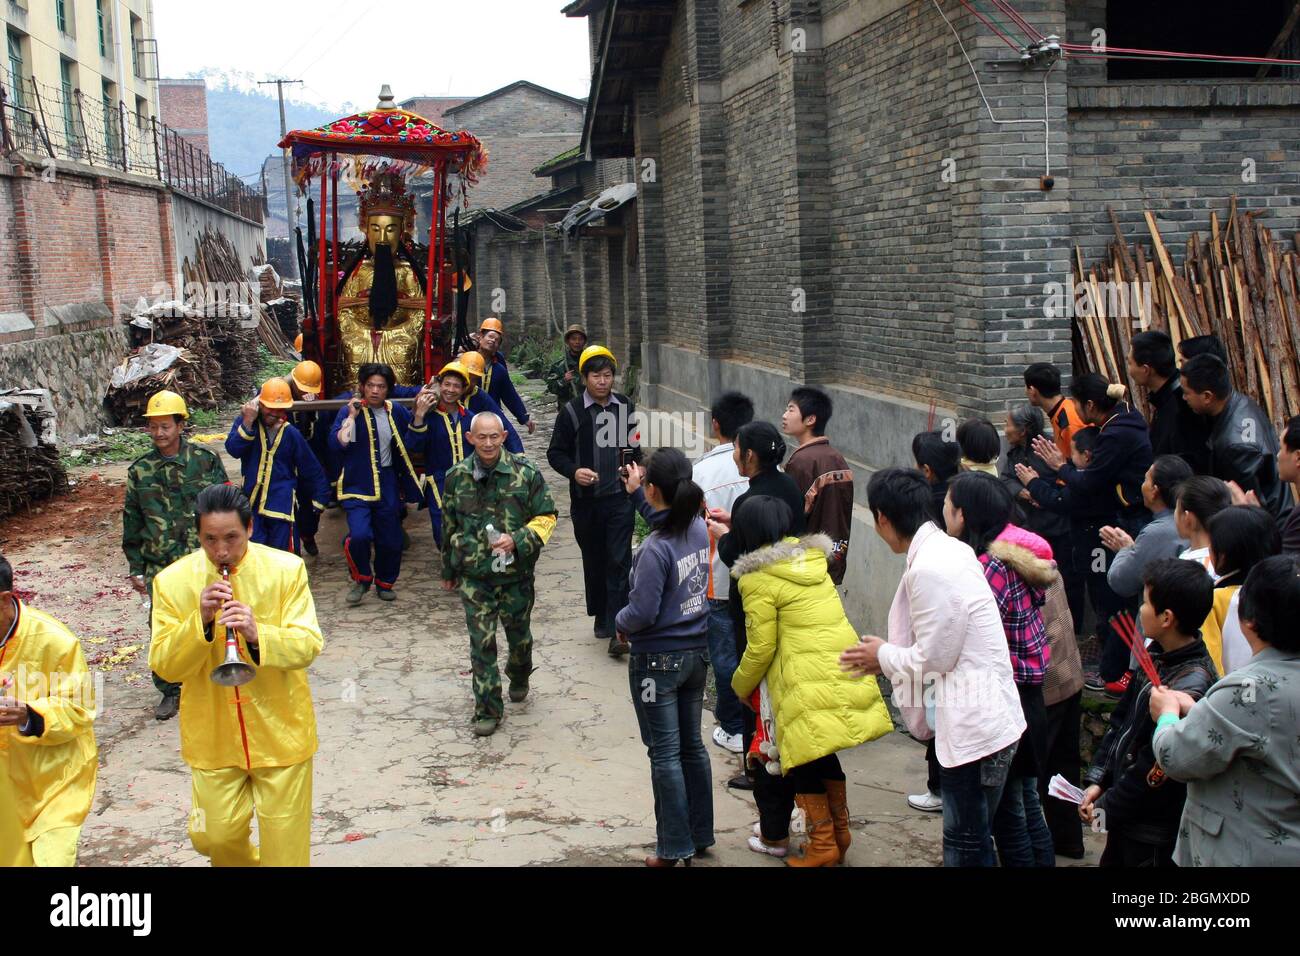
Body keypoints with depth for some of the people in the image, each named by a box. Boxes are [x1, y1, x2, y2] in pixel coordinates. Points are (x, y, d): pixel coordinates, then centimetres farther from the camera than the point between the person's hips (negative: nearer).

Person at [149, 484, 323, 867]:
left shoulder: (287, 569, -9)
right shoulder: (173, 582, -6)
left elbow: (309, 645, -13)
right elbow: (164, 666, -8)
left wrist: (258, 634, -31)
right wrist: (199, 622, -24)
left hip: (279, 731, -1)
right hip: (212, 736, 2)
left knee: (285, 843, 7)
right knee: (215, 838, 13)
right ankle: (245, 861, 44)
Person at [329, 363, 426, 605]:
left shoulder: (396, 411, 5)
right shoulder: (350, 410, -5)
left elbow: (415, 437, 11)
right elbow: (336, 444, -16)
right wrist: (352, 417, -22)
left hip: (387, 485, 4)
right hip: (357, 485, -4)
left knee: (390, 541, 9)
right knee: (359, 535, -21)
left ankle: (384, 583, 34)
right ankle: (361, 578, 6)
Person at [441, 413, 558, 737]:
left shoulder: (525, 473, -8)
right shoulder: (457, 477, -1)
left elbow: (546, 517, -3)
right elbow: (448, 527, 10)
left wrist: (516, 540, -19)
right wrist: (448, 570, 17)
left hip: (516, 574, 0)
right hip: (474, 577, 0)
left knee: (519, 635, 17)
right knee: (482, 643, -1)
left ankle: (519, 678, 48)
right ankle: (488, 710, 9)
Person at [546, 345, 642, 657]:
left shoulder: (625, 407, 5)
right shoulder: (572, 412, -2)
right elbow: (555, 453, 1)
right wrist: (574, 471, -17)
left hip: (620, 498, 0)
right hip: (585, 500, 0)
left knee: (619, 562, -9)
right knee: (593, 561, 13)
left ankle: (617, 631, -10)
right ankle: (601, 616, 31)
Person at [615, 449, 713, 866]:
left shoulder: (655, 547, -25)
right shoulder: (699, 528, -3)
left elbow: (642, 613, -22)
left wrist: (620, 621, -2)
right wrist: (637, 495, 22)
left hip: (658, 661, -7)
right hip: (696, 653, 7)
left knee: (665, 753, 4)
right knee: (692, 745, 18)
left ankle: (675, 847, 14)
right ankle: (700, 834, 29)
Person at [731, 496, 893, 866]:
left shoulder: (758, 579, -8)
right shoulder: (811, 557, 12)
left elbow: (760, 647, -9)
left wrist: (740, 685, 11)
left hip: (808, 681, -7)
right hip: (844, 667, 7)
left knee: (805, 760, 6)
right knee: (823, 754, 20)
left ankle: (823, 845, 11)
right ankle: (839, 832, 29)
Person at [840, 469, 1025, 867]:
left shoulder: (929, 569, -22)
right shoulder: (948, 549, 8)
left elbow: (934, 657, -17)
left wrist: (883, 656, 0)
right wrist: (889, 656, 15)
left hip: (974, 726, -10)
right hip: (978, 718, 10)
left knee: (965, 846, 2)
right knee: (972, 839, 19)